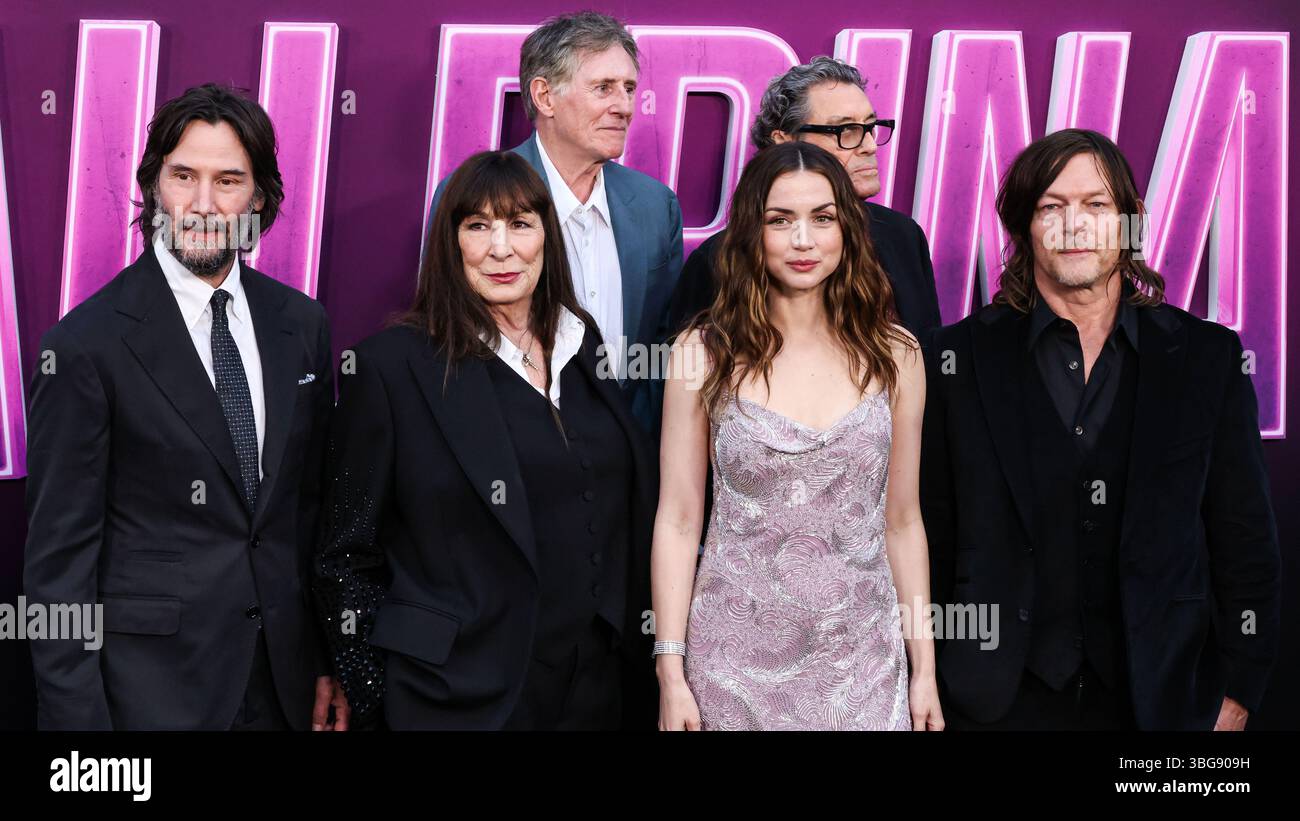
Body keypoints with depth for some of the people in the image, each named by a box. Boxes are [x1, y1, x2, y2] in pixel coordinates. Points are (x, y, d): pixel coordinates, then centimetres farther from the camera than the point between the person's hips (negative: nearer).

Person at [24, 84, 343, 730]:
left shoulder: (302, 325, 4)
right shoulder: (86, 344, -11)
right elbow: (59, 555, -9)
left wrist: (328, 661, 10)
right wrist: (75, 715, -12)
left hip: (284, 679, 5)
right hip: (152, 685, -4)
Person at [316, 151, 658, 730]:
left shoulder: (585, 350, 7)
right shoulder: (392, 366, -8)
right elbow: (347, 552, -6)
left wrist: (638, 666, 11)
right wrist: (372, 692, -7)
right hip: (460, 698, -4)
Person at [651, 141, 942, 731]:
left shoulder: (894, 355, 2)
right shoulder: (704, 353, -3)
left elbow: (901, 524, 7)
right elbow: (678, 522, -2)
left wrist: (925, 672, 6)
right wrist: (670, 676, -6)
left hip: (861, 661, 2)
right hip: (737, 662, -1)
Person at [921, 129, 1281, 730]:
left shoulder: (1208, 357, 1)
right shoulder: (962, 357, -1)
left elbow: (1244, 540, 4)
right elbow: (929, 536, 1)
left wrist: (1236, 692, 1)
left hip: (1159, 696, 1)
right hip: (1004, 697, -1)